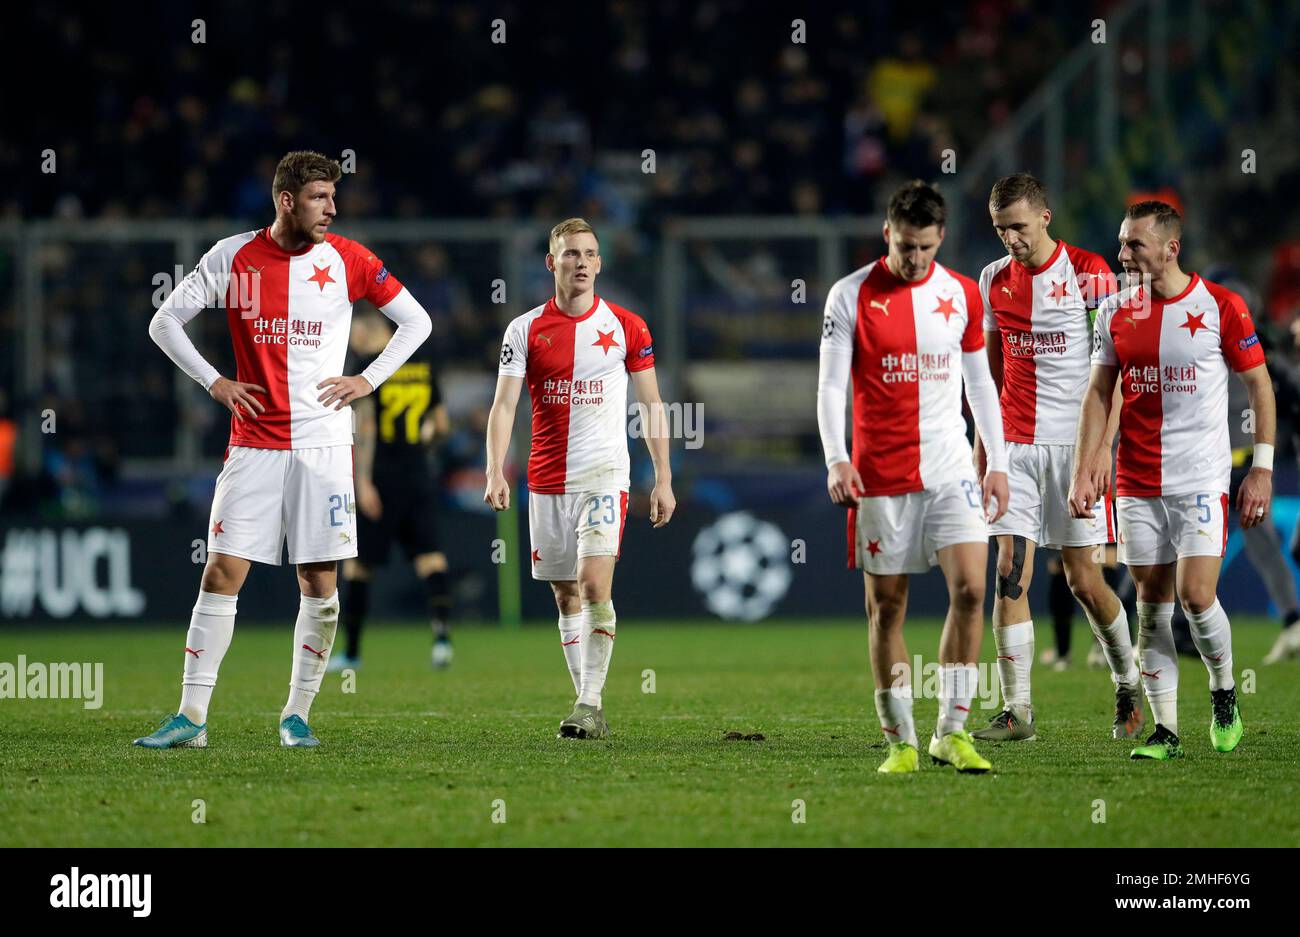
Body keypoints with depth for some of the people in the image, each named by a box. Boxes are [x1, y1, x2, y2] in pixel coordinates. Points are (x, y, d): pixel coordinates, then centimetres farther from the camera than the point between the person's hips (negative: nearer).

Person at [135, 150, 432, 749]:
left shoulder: (346, 260, 0)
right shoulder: (232, 258, -1)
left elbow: (416, 322, 10)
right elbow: (164, 322, 8)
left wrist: (369, 380, 1)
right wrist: (213, 382, 0)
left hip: (324, 445, 0)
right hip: (253, 445, 0)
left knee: (319, 583, 0)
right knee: (221, 574, -6)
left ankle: (297, 715, 11)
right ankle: (191, 716, -3)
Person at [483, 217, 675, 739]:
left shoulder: (625, 327, 2)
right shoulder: (526, 329, 3)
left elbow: (652, 405, 7)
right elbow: (504, 405, -2)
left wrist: (663, 479, 2)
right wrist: (495, 472, -15)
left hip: (604, 475, -2)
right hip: (547, 479, 2)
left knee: (594, 583, -18)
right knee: (566, 595, 7)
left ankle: (590, 705, -17)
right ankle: (588, 707, 16)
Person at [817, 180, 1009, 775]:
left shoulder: (962, 294, 6)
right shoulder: (851, 296, -3)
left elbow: (979, 381, 15)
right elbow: (831, 384, -4)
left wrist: (998, 463, 11)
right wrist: (836, 460, -17)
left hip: (950, 467, 2)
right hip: (880, 474, -2)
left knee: (969, 589, -12)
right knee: (886, 607, 1)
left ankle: (952, 732, -4)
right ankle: (900, 741, 9)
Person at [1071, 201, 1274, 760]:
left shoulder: (1220, 306, -5)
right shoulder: (1114, 311, 5)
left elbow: (1259, 386, 1)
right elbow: (1099, 393, 9)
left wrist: (1262, 468, -4)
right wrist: (1084, 468, 0)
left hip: (1202, 481, -3)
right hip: (1137, 483, 4)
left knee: (1196, 597, -12)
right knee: (1152, 605, 3)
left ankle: (1224, 692, 15)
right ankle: (1164, 731, 9)